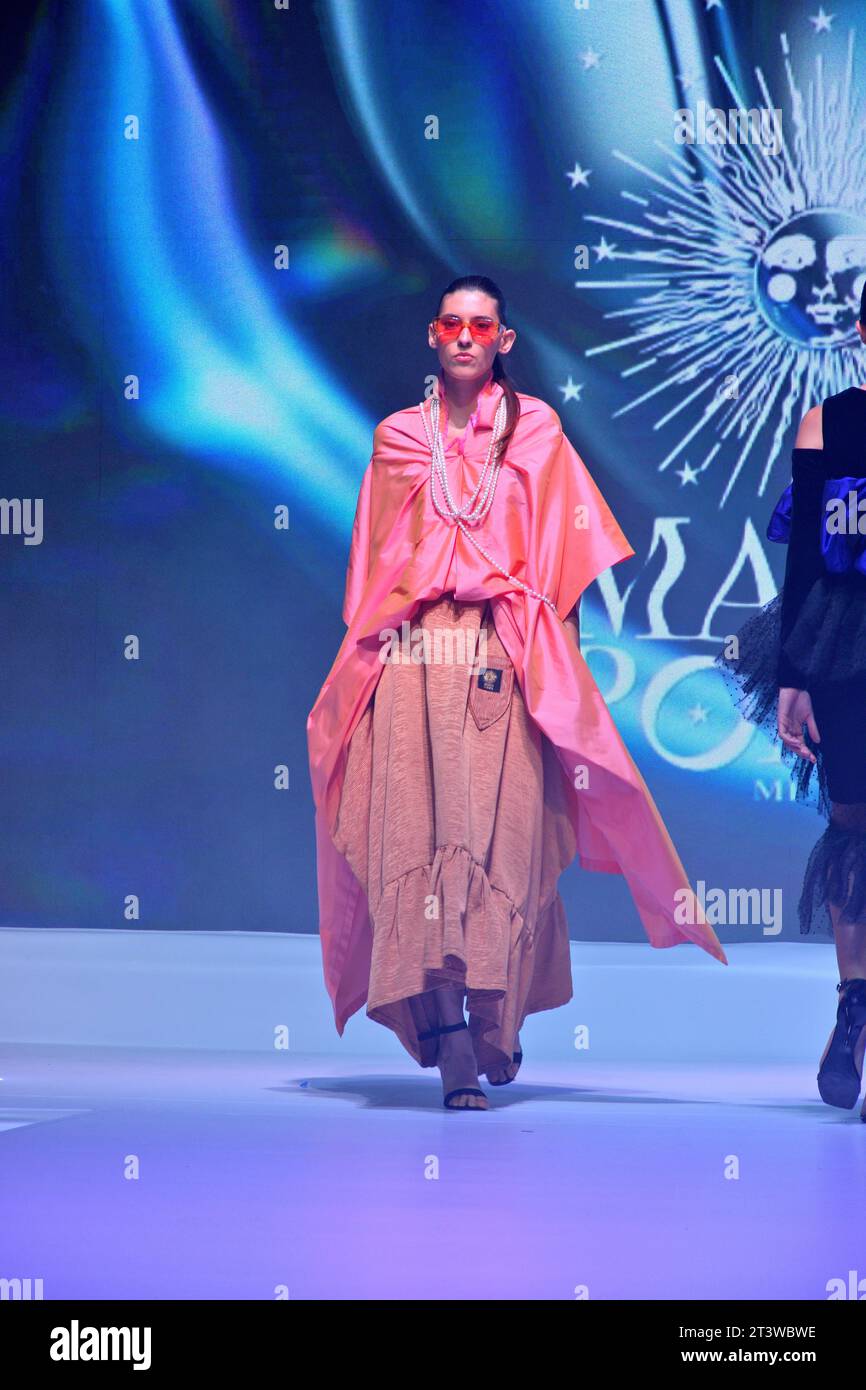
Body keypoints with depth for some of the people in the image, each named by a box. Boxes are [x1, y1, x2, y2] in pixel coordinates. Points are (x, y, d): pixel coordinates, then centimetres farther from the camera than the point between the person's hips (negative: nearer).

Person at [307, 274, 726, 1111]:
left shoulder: (537, 434, 13)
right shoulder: (397, 439, 17)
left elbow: (565, 559, 9)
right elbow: (374, 569, 17)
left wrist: (524, 626, -3)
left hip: (505, 663, -1)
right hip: (415, 660, 1)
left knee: (503, 832, -8)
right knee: (419, 830, -11)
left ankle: (495, 1016, 3)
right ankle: (450, 1036, -16)